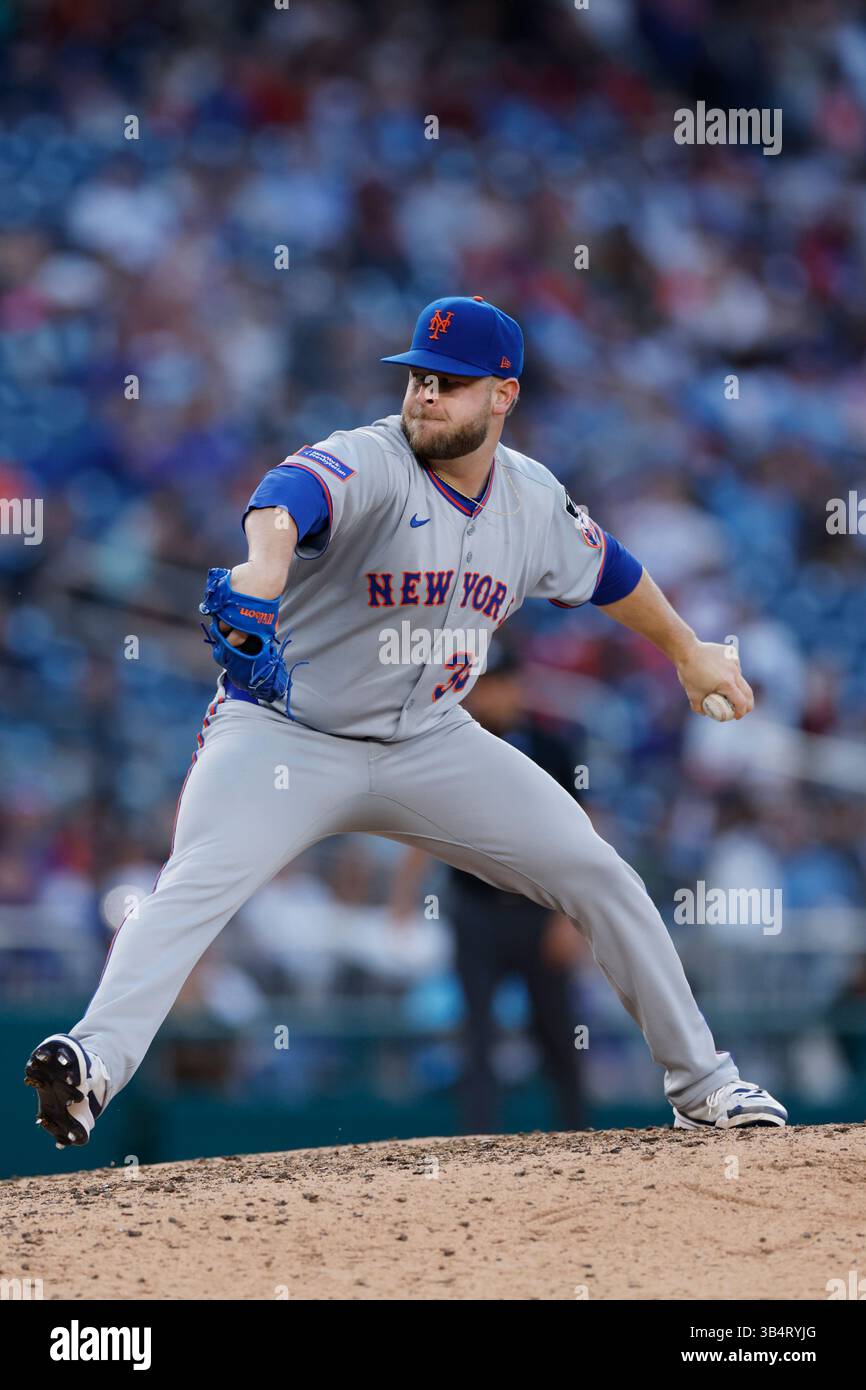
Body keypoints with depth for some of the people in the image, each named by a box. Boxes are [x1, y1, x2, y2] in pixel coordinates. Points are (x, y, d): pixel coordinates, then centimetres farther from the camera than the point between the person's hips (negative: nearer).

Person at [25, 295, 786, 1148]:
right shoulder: (368, 464, -21)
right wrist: (264, 565, -68)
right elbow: (291, 495, -45)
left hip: (431, 743, 5)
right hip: (284, 734, -5)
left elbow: (604, 569, 21)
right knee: (195, 884, -30)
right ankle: (96, 1059, -43)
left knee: (600, 878, 3)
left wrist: (686, 650, 35)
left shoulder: (533, 500, -1)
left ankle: (700, 1084, 17)